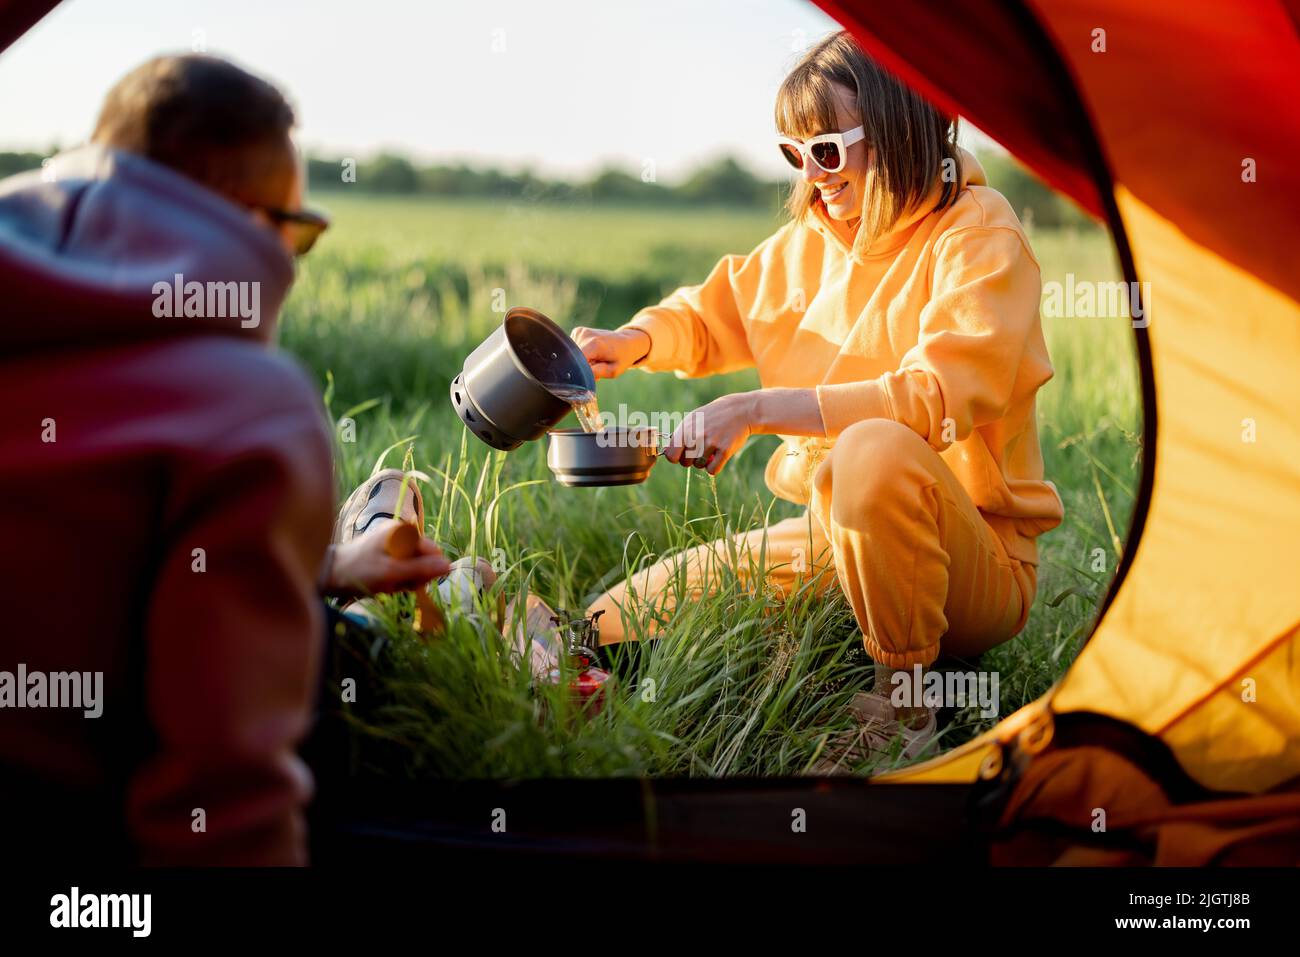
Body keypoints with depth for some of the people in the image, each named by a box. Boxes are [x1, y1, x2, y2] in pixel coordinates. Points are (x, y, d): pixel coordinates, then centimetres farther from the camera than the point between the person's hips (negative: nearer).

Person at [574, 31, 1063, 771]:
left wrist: (755, 411, -30)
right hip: (834, 538, 7)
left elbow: (934, 397, -27)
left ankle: (905, 707, -22)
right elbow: (717, 313, 22)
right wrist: (636, 341, 0)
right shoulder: (815, 237, 9)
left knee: (876, 450, -36)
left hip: (978, 563, -7)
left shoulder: (979, 237, -13)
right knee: (668, 592, 0)